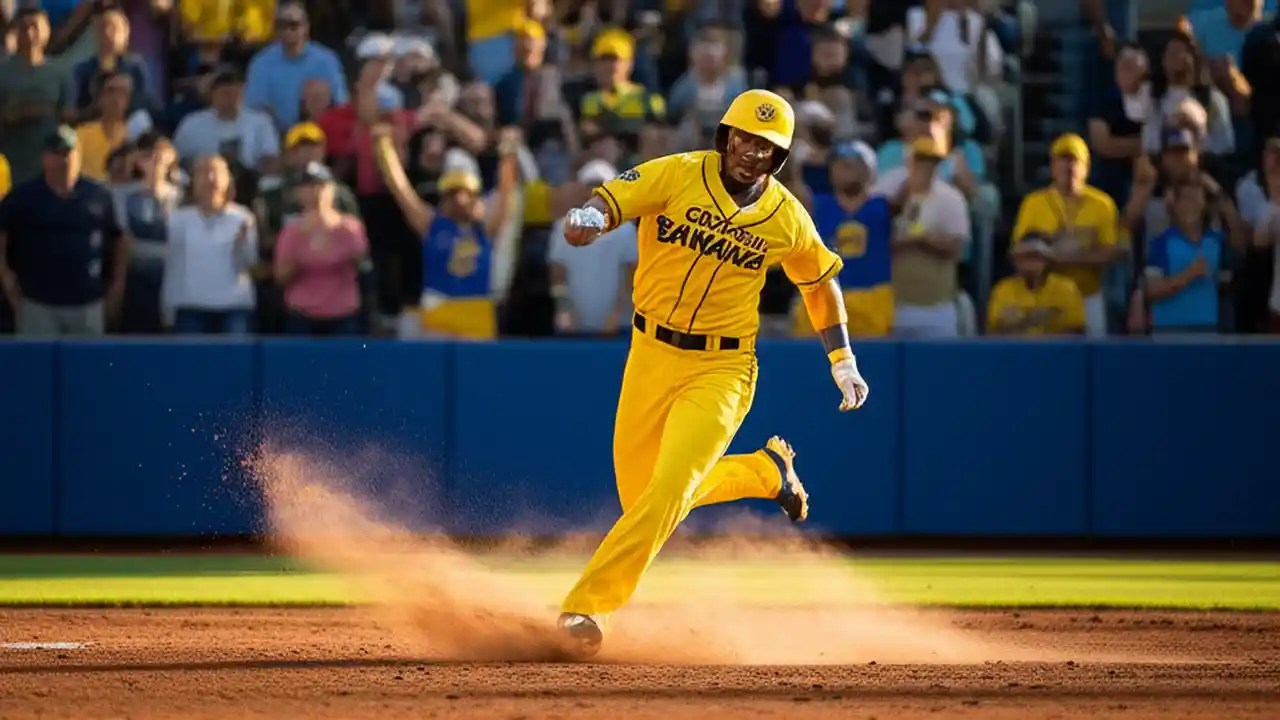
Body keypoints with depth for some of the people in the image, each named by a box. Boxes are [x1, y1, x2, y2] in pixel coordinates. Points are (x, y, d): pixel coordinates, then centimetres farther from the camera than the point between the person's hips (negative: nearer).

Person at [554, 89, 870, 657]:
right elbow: (608, 204, -23)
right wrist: (589, 217, -48)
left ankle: (587, 604, -13)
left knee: (669, 488, -18)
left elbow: (821, 280, 15)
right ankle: (765, 471, 36)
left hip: (721, 370, -2)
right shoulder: (675, 176, -10)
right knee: (639, 495, 13)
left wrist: (842, 361, 10)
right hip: (651, 355, 2)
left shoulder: (786, 218, -4)